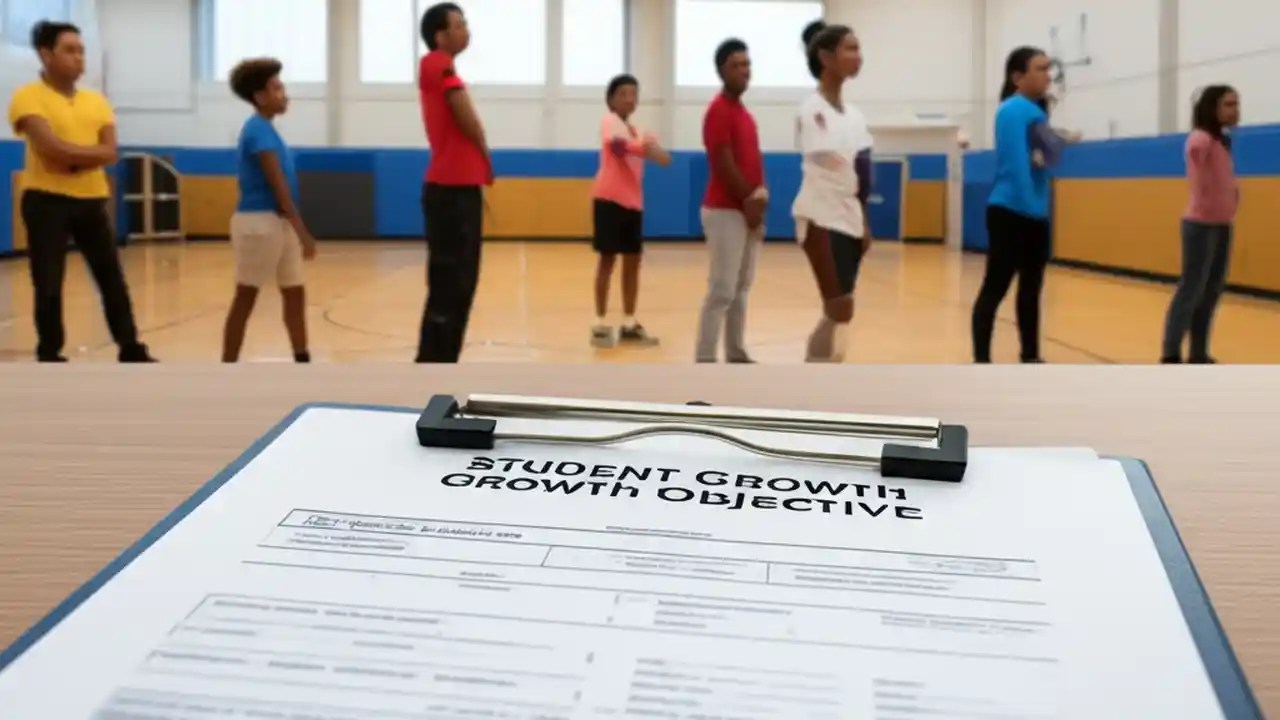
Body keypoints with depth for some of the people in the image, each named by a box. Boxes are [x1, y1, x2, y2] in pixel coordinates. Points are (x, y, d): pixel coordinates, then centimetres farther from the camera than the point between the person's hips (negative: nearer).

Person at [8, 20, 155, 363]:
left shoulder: (96, 101, 11)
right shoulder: (29, 97, -6)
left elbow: (111, 153, -2)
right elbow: (52, 148, -21)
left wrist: (72, 157, -16)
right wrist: (91, 151, -10)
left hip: (91, 200, 5)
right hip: (46, 200, -5)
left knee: (113, 277, 8)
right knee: (48, 286, -1)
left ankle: (131, 350, 18)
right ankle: (49, 358, 11)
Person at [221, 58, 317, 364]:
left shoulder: (265, 129, 15)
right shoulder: (259, 130, -14)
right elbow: (278, 186, -18)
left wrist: (297, 231, 17)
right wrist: (303, 233, -19)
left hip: (278, 222, 10)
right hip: (259, 221, -10)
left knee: (295, 294, 12)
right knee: (245, 298, -3)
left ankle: (303, 364, 20)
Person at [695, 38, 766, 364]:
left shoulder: (744, 112, 17)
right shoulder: (719, 111, -12)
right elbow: (724, 164, -17)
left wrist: (758, 198, 0)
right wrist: (750, 200, -11)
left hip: (747, 210, 9)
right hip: (726, 211, -9)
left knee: (741, 289, 13)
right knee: (721, 291, -10)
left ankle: (737, 355, 21)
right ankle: (705, 361, -6)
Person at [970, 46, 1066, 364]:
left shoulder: (1036, 111, 15)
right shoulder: (1013, 110, -12)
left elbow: (1042, 159, 13)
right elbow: (1014, 162, -21)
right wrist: (1027, 205, -23)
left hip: (1034, 215, 10)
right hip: (1011, 212, -10)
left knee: (1031, 290, 15)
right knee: (995, 289, -7)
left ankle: (1031, 359, 25)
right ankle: (981, 363, -4)